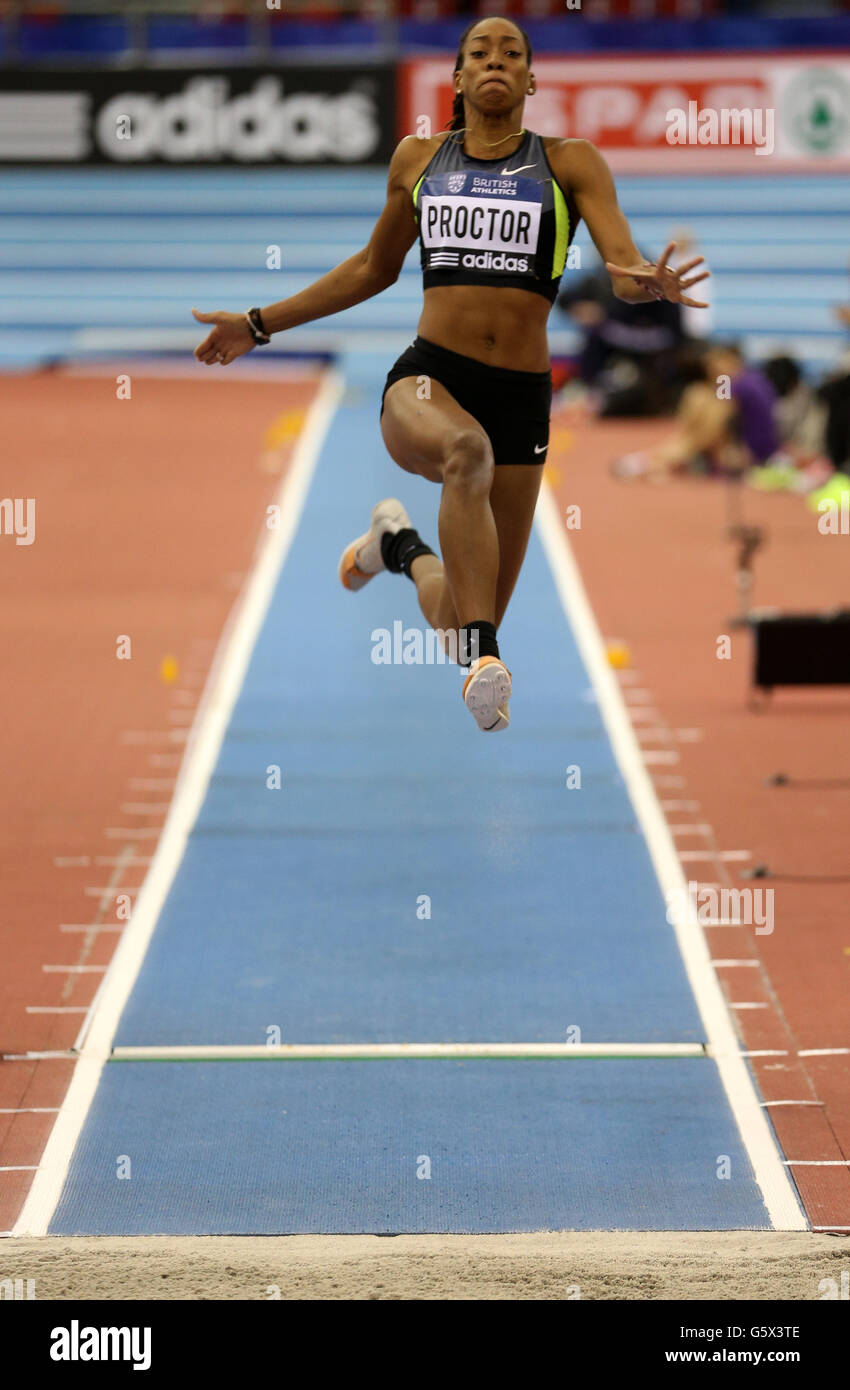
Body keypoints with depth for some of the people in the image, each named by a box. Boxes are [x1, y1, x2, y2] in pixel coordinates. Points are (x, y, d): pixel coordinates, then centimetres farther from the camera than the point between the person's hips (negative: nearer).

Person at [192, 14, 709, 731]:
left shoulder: (570, 163, 4)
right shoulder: (418, 159, 11)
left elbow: (625, 268, -8)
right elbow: (374, 268, 26)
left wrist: (652, 284, -33)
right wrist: (260, 324, 27)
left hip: (521, 397, 1)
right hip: (427, 378, -1)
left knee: (472, 616, 3)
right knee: (468, 450, -39)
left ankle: (400, 546, 36)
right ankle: (485, 661, -38)